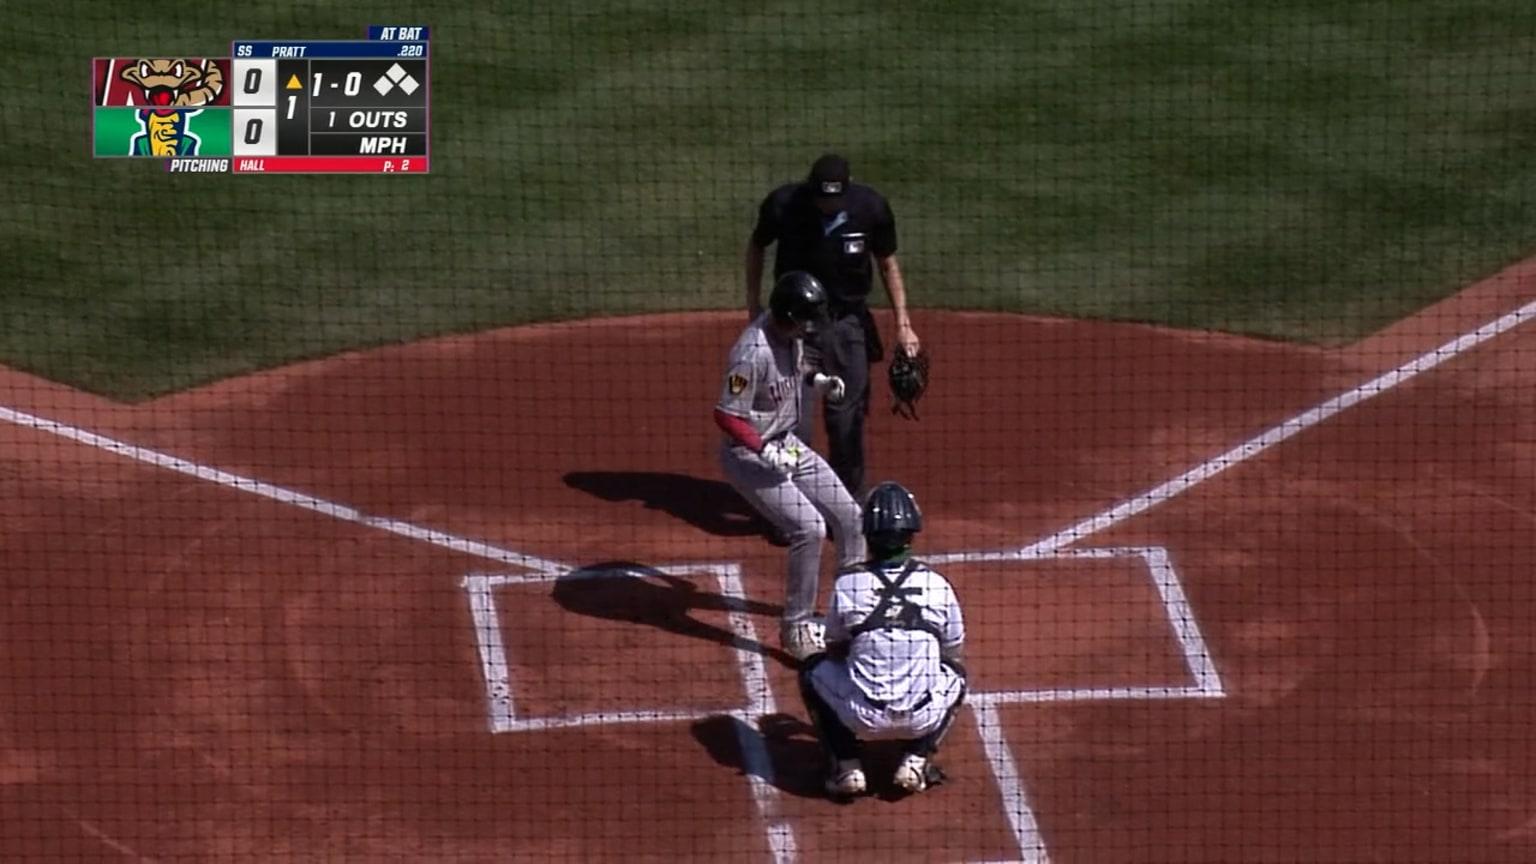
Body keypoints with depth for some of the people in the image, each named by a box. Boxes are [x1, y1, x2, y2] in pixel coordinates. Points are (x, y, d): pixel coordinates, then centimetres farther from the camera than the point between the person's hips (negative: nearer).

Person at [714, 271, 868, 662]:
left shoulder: (790, 332, -4)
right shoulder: (753, 353, -30)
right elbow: (727, 416, -26)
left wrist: (817, 380, 1)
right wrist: (766, 450, -34)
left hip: (787, 446, 9)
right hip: (749, 455, -9)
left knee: (849, 516, 11)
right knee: (809, 527, -20)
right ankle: (796, 628, -6)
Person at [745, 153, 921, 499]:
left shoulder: (871, 208, -14)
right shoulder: (783, 205, -17)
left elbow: (887, 264, 0)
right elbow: (757, 246, 4)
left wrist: (903, 324, -3)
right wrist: (754, 303, 3)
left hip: (849, 323, 2)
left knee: (848, 416, 9)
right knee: (793, 419, -7)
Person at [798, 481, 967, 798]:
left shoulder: (847, 584, -2)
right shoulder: (937, 585, 0)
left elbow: (834, 649, 14)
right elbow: (954, 654, 14)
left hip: (863, 719, -1)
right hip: (923, 719, 1)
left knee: (815, 669, 26)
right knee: (954, 675, 33)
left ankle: (847, 766, 13)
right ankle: (915, 761, 14)